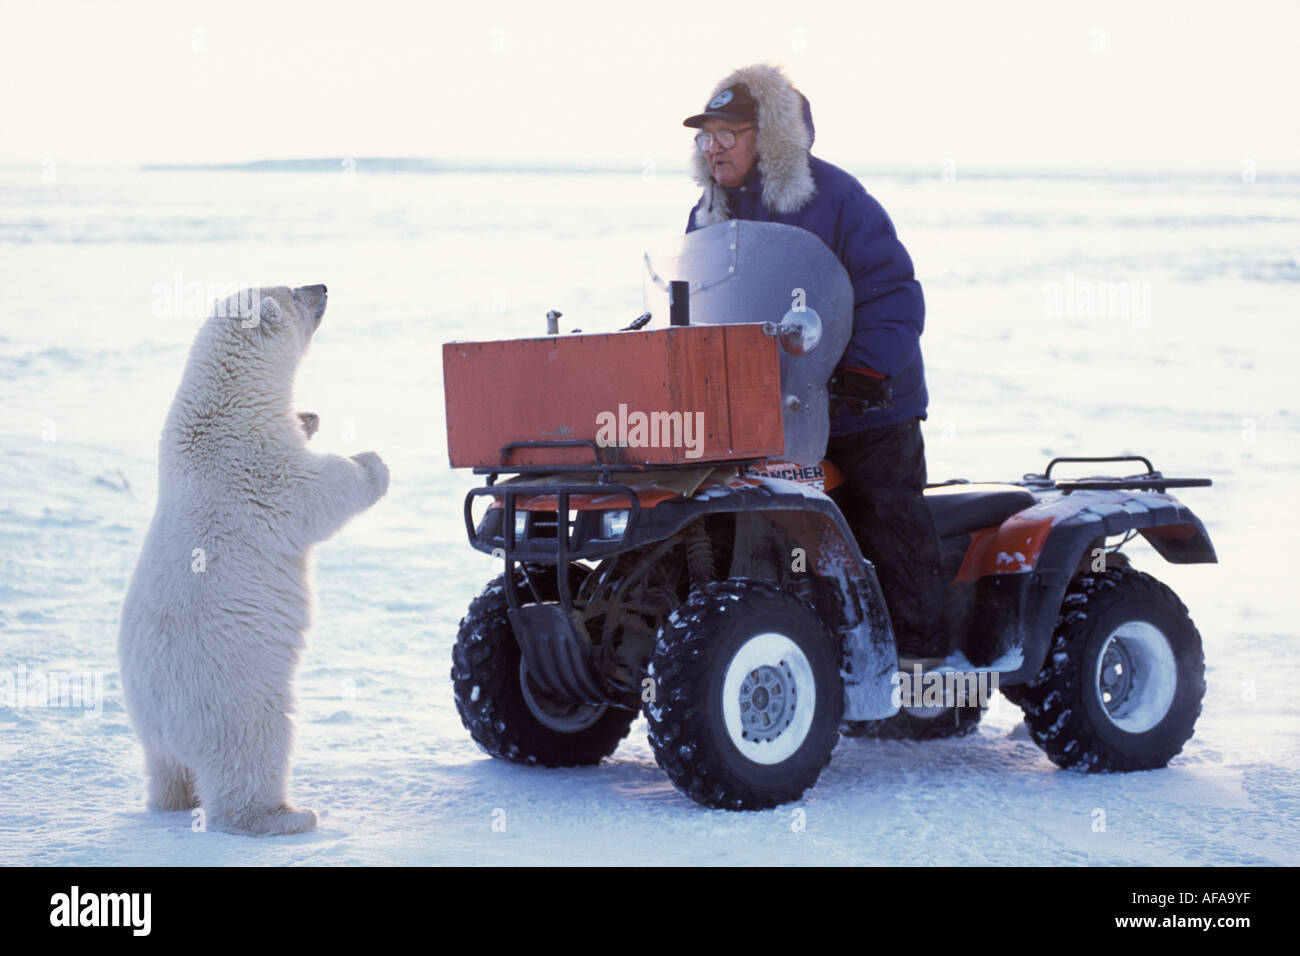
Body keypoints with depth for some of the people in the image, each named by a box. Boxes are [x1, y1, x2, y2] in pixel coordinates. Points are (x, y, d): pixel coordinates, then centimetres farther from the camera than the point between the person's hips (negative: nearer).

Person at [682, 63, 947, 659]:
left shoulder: (834, 197, -13)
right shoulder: (711, 215, 7)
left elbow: (894, 296, -15)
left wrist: (863, 374, -24)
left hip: (867, 402, -6)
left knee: (888, 519, -4)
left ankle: (918, 647, 4)